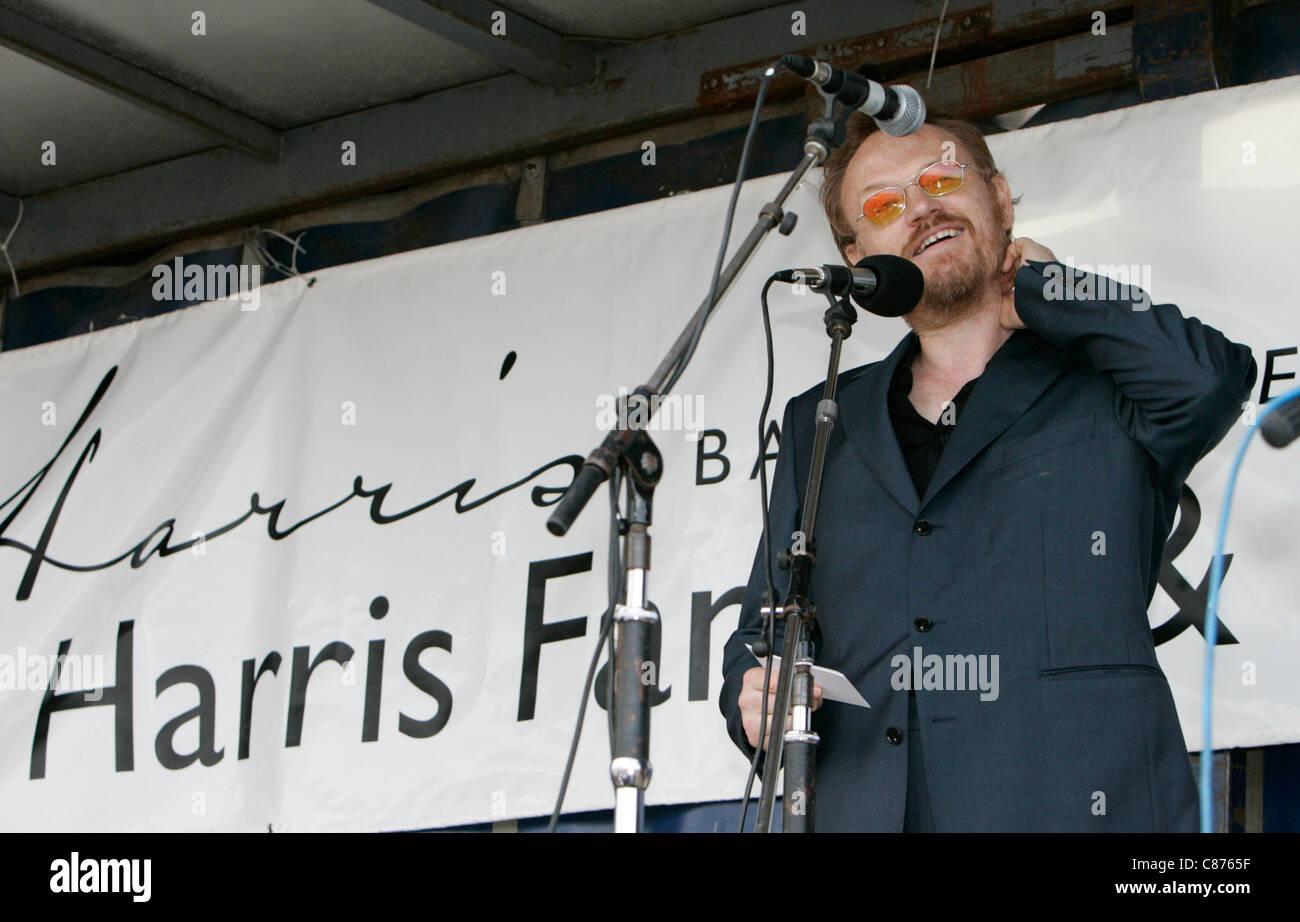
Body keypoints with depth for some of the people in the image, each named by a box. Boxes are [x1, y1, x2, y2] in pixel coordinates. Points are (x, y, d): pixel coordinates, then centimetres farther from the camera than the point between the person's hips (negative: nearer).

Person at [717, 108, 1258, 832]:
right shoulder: (820, 428, 23)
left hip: (1074, 808, -4)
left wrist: (1039, 285, 3)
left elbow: (1207, 379, -12)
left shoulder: (1106, 389, 11)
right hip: (861, 812, 4)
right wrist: (754, 699, 3)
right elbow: (766, 625, 27)